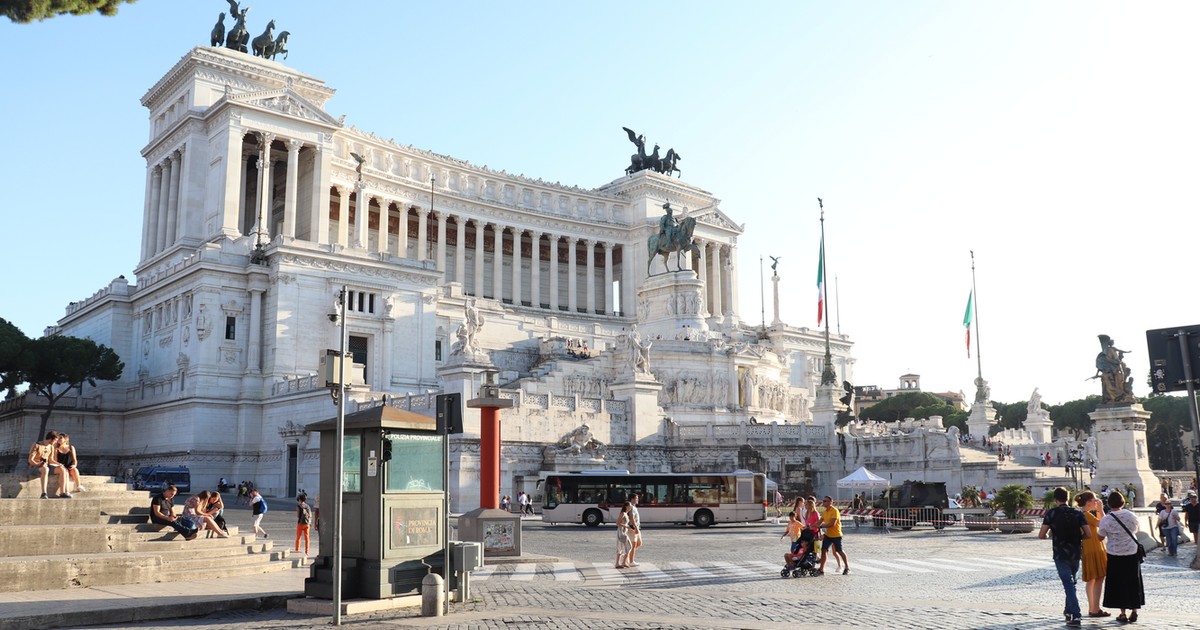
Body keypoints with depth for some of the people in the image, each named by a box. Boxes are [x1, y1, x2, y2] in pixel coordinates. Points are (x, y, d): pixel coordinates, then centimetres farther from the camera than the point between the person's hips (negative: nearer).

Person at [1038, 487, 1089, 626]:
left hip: (1061, 554, -4)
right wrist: (1077, 537, 16)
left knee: (1069, 584, -5)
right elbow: (1088, 534, -4)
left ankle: (1076, 616, -13)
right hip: (1076, 553, 4)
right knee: (1071, 582, 22)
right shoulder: (1078, 513, 1)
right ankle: (1069, 610, 32)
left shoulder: (1052, 513, -7)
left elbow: (1041, 535, -11)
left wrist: (1049, 536, 12)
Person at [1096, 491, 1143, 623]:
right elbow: (1135, 529, 11)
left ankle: (1123, 614, 8)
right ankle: (1134, 612, 18)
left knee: (1119, 584, 7)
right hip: (1132, 553, 2)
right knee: (1133, 583, 14)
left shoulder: (1105, 520, -13)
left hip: (1115, 556, -2)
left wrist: (1096, 528, 14)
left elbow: (1100, 537, -3)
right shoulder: (1131, 516, -6)